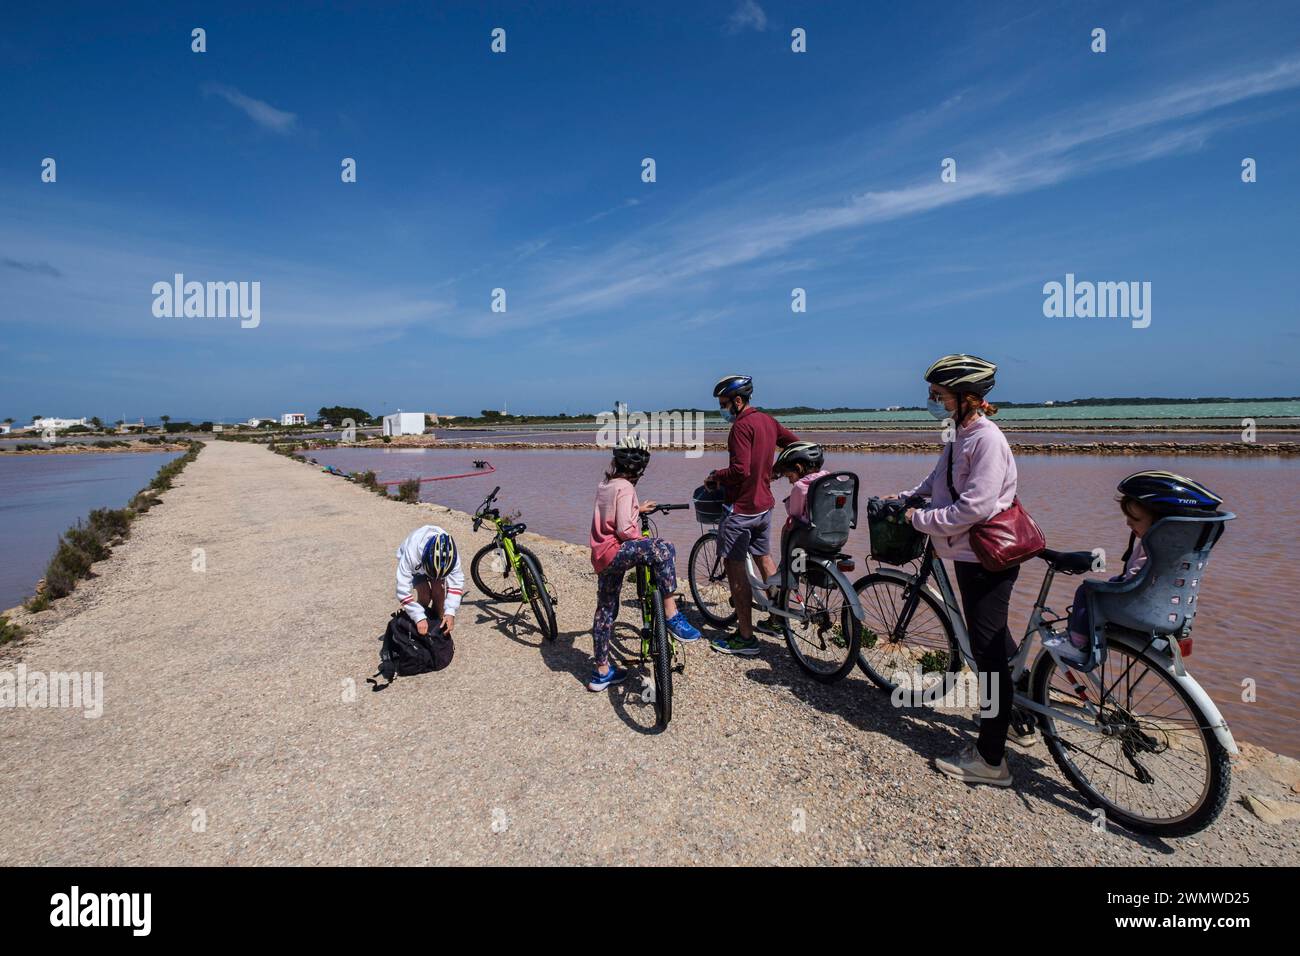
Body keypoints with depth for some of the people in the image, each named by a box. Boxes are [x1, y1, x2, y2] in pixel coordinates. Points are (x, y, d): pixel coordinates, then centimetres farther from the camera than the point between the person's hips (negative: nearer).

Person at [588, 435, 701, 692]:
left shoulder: (605, 484, 13)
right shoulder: (625, 488, -14)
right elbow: (624, 530, -21)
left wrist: (637, 509, 36)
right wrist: (644, 542, -5)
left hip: (601, 557, 10)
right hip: (615, 552, -10)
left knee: (606, 610, 18)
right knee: (662, 549, -24)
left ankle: (601, 671, 29)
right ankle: (671, 616, -25)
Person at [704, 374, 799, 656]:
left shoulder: (741, 426, -18)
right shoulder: (768, 421, 9)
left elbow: (740, 470, -26)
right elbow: (796, 444, 18)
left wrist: (714, 477, -9)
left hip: (740, 508, -9)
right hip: (764, 504, 9)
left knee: (735, 567, -2)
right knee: (764, 558, 21)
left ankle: (745, 637, 3)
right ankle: (776, 620, 33)